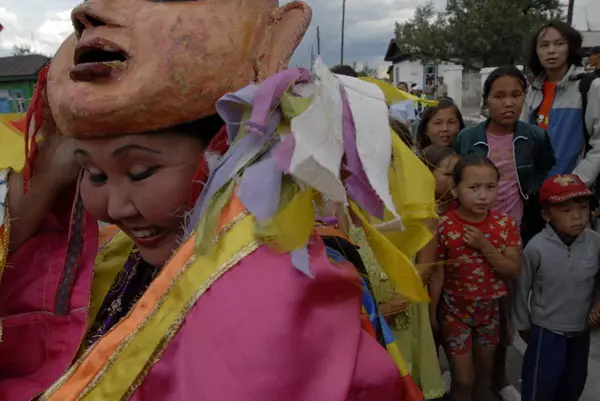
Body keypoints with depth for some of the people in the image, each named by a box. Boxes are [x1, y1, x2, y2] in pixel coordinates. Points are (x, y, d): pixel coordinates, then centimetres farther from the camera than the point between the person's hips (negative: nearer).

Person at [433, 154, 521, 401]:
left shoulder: (505, 224, -8)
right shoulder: (444, 226, -19)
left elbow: (513, 270, -10)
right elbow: (436, 275, -13)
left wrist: (484, 246, -24)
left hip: (490, 309, 4)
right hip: (454, 310, -3)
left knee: (484, 371, 21)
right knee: (463, 379, 4)